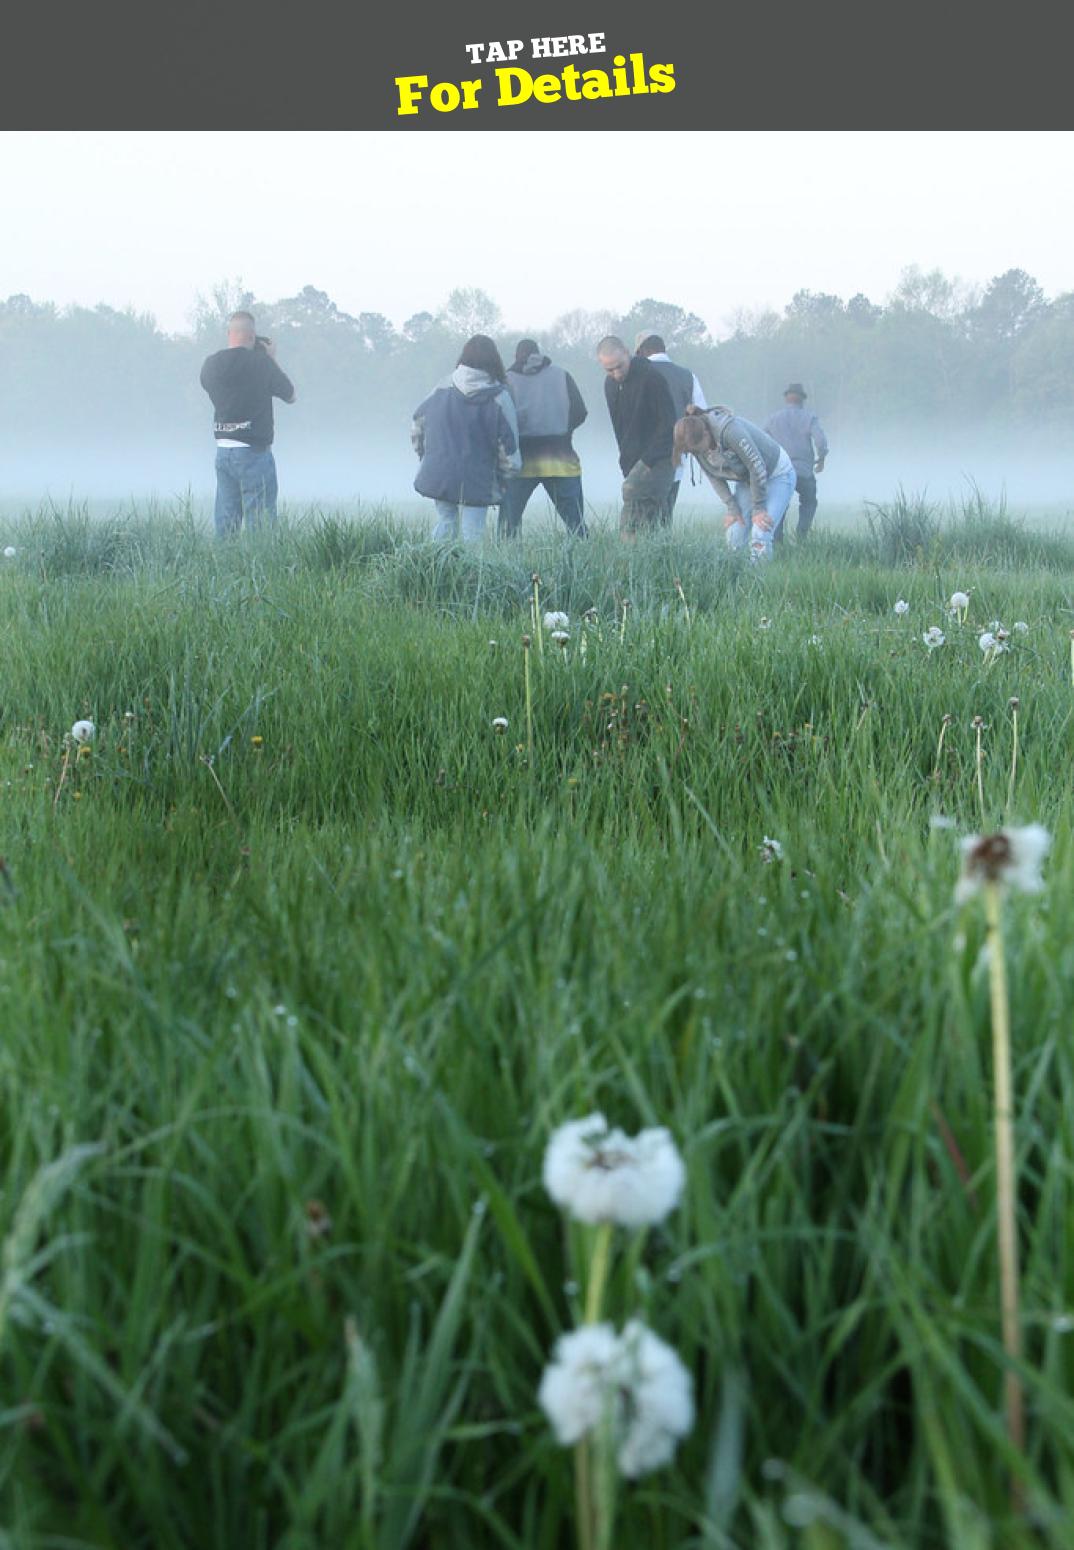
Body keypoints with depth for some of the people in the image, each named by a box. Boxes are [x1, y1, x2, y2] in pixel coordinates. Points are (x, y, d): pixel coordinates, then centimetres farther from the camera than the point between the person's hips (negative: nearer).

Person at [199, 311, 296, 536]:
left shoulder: (211, 364, 2)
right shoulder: (261, 362, -13)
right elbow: (291, 396, 0)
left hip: (223, 451, 6)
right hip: (254, 452, -6)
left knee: (224, 525, 10)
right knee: (261, 526, -3)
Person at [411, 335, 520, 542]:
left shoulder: (441, 389, 3)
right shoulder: (499, 398, -8)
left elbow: (417, 426, 13)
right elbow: (509, 448, -7)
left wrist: (426, 457, 26)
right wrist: (504, 479, 7)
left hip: (438, 476, 4)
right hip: (476, 481, -4)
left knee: (445, 522, 19)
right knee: (472, 535, 0)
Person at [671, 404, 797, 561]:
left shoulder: (730, 430, -35)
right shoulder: (697, 443, -14)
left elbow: (757, 467, -27)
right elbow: (714, 477, -1)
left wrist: (758, 509, -19)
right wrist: (732, 508, -9)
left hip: (777, 473, -6)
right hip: (746, 479, 7)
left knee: (760, 538, -19)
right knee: (734, 538, -6)